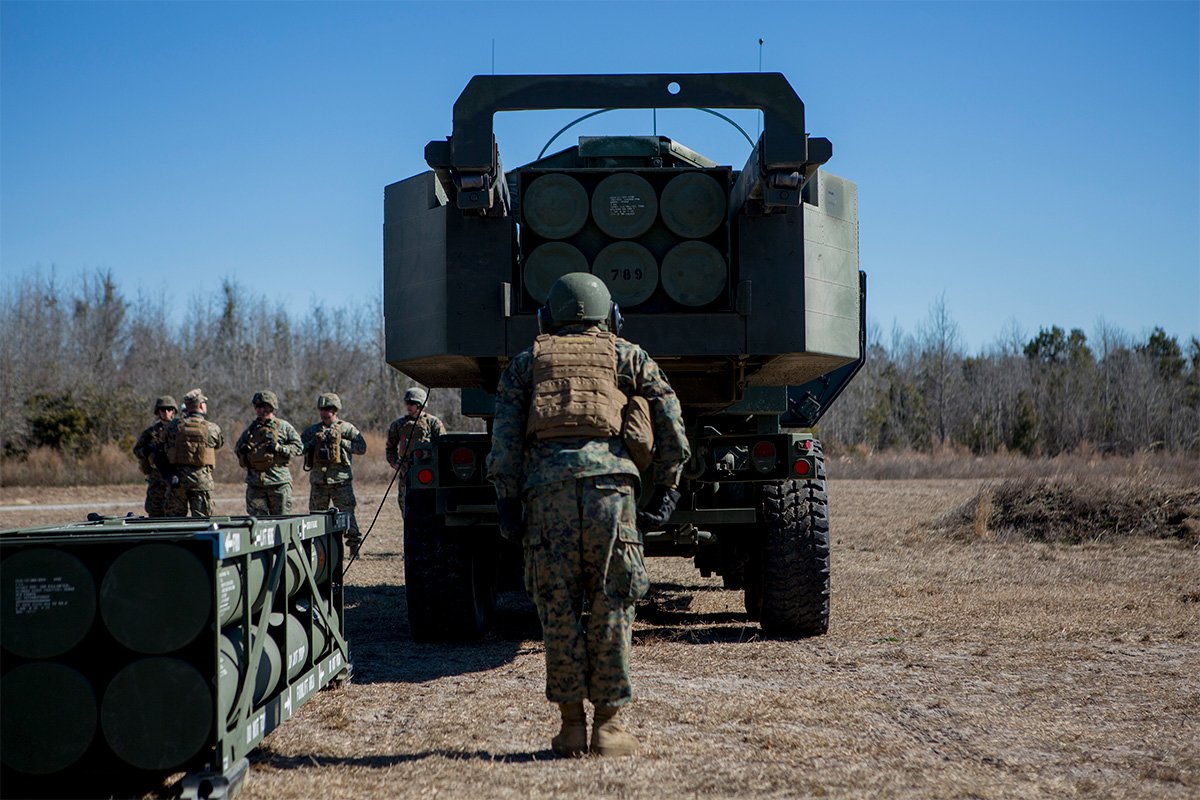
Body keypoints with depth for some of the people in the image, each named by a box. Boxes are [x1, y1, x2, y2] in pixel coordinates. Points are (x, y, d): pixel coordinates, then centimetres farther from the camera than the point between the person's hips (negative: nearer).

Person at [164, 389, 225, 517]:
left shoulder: (174, 425, -1)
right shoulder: (212, 429, -5)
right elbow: (220, 443, 11)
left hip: (177, 478, 2)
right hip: (201, 478, -2)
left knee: (174, 518, 11)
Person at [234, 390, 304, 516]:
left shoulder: (283, 426, 3)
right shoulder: (251, 429, 13)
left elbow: (298, 447, 0)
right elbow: (237, 447, 25)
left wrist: (279, 448, -14)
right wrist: (242, 449, 1)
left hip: (278, 481, -3)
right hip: (255, 483, 3)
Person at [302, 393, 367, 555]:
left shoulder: (347, 429, 2)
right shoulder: (311, 430, 12)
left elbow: (362, 447, -4)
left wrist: (341, 442, -12)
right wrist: (313, 443, -6)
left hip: (340, 480, -4)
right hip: (318, 480, 4)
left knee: (347, 513, -7)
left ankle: (354, 544, -1)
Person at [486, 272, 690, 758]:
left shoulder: (525, 362, 22)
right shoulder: (629, 357, 21)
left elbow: (504, 434, 8)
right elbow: (669, 421, 9)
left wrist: (507, 500, 5)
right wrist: (666, 490, 12)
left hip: (545, 486, 1)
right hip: (608, 481, -1)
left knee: (558, 609, 6)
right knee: (610, 609, 4)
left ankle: (571, 725, 7)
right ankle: (608, 725, 5)